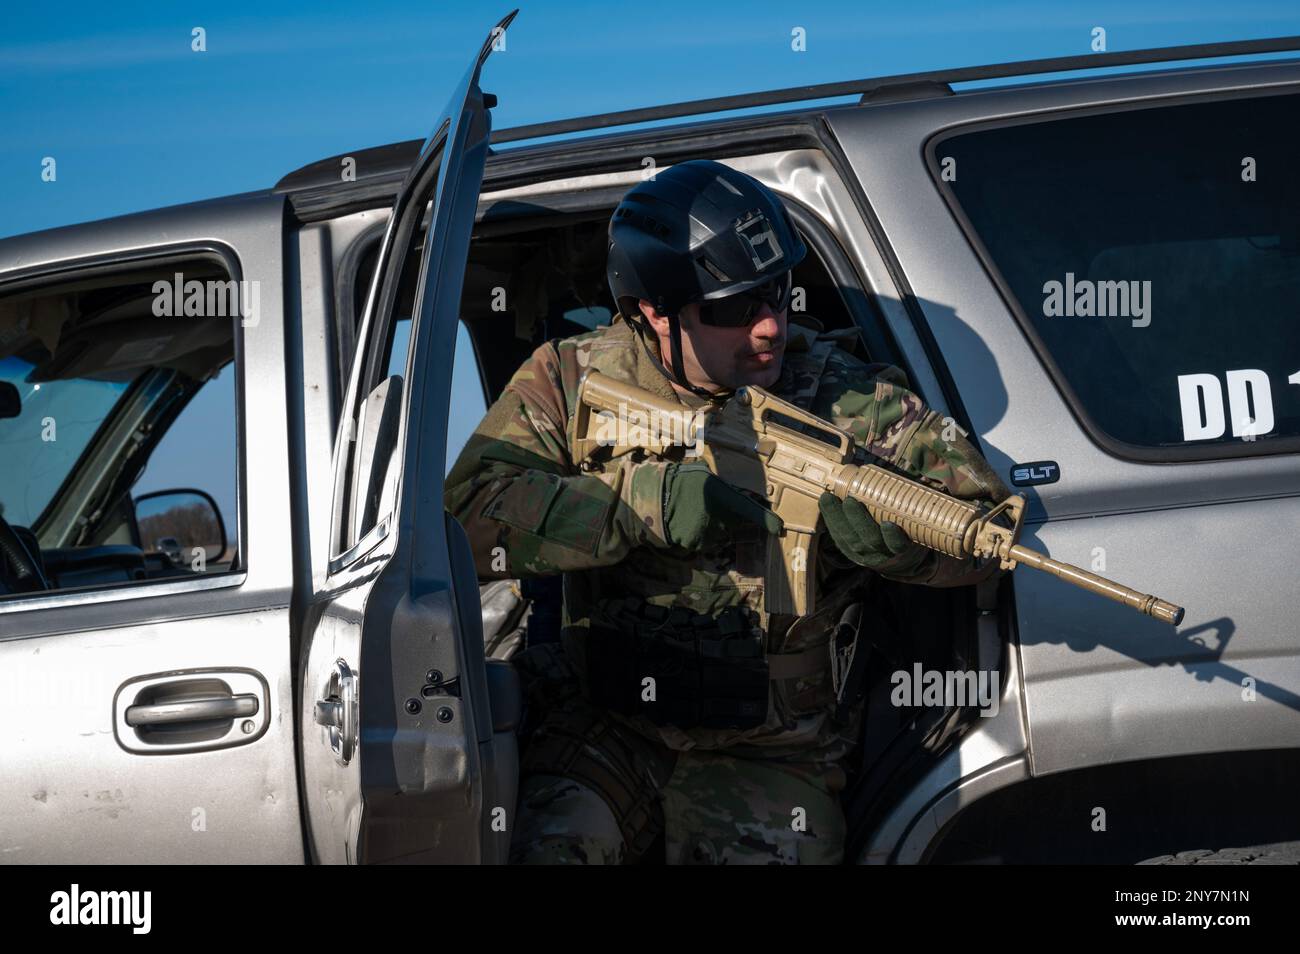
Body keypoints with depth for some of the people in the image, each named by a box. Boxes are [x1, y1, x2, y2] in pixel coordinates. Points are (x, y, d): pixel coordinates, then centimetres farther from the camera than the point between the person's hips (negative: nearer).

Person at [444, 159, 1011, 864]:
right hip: (604, 729, 1)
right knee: (542, 845, -22)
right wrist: (643, 500, -26)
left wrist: (893, 532, -28)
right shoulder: (569, 382, -1)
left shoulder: (848, 400, -4)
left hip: (770, 756, 0)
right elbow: (466, 514, -15)